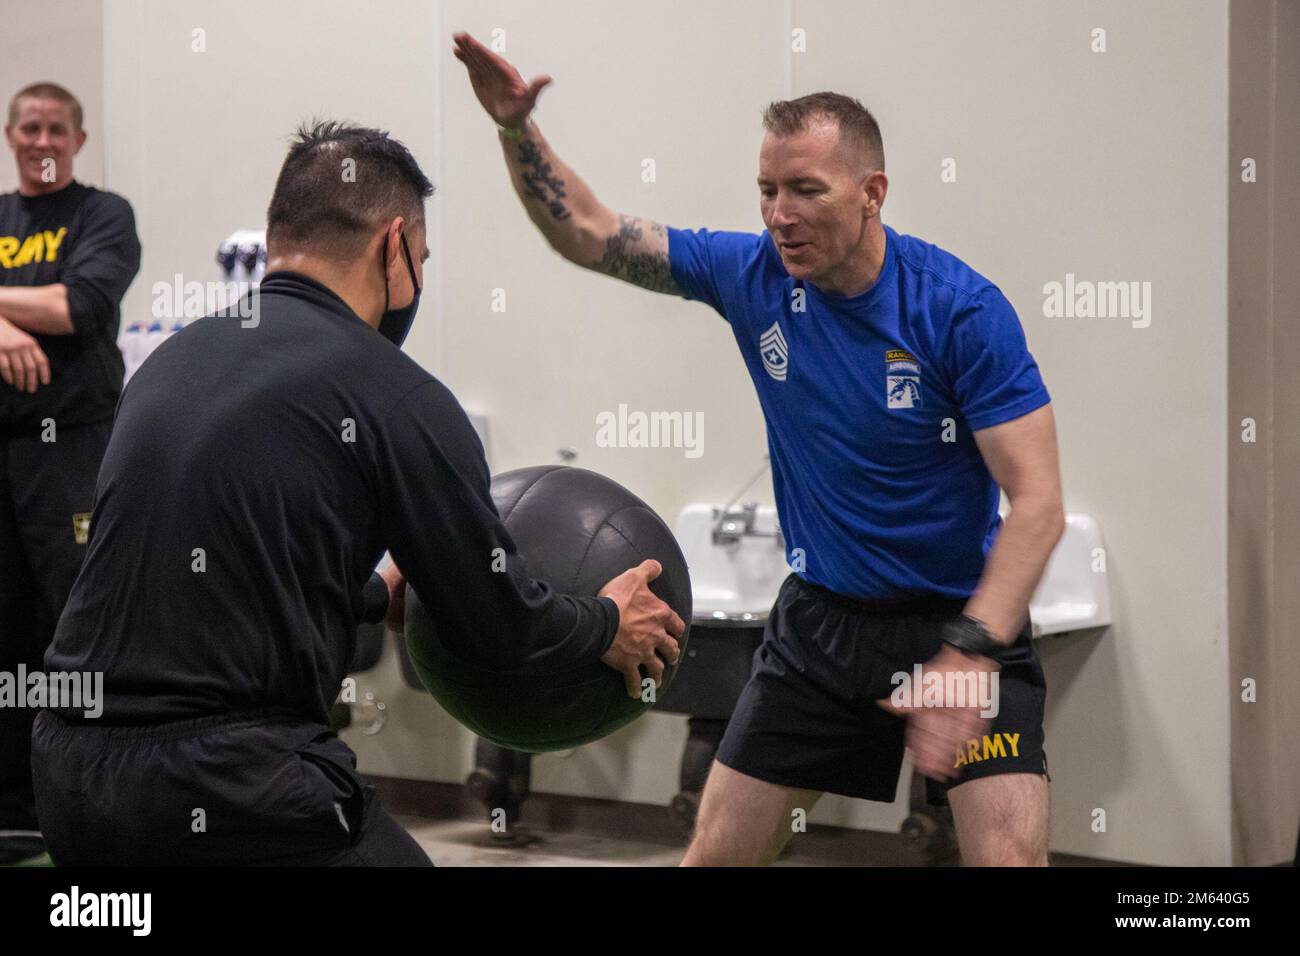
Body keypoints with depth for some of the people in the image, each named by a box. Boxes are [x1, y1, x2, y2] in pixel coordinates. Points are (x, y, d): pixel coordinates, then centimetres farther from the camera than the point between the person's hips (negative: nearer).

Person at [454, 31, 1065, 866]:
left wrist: (970, 653, -31)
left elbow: (1038, 503, -21)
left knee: (1010, 855, -17)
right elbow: (588, 233, 5)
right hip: (820, 619, 4)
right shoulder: (754, 275, -5)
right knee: (715, 855, 7)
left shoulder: (962, 310, -19)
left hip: (963, 618, -4)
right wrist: (517, 127, -10)